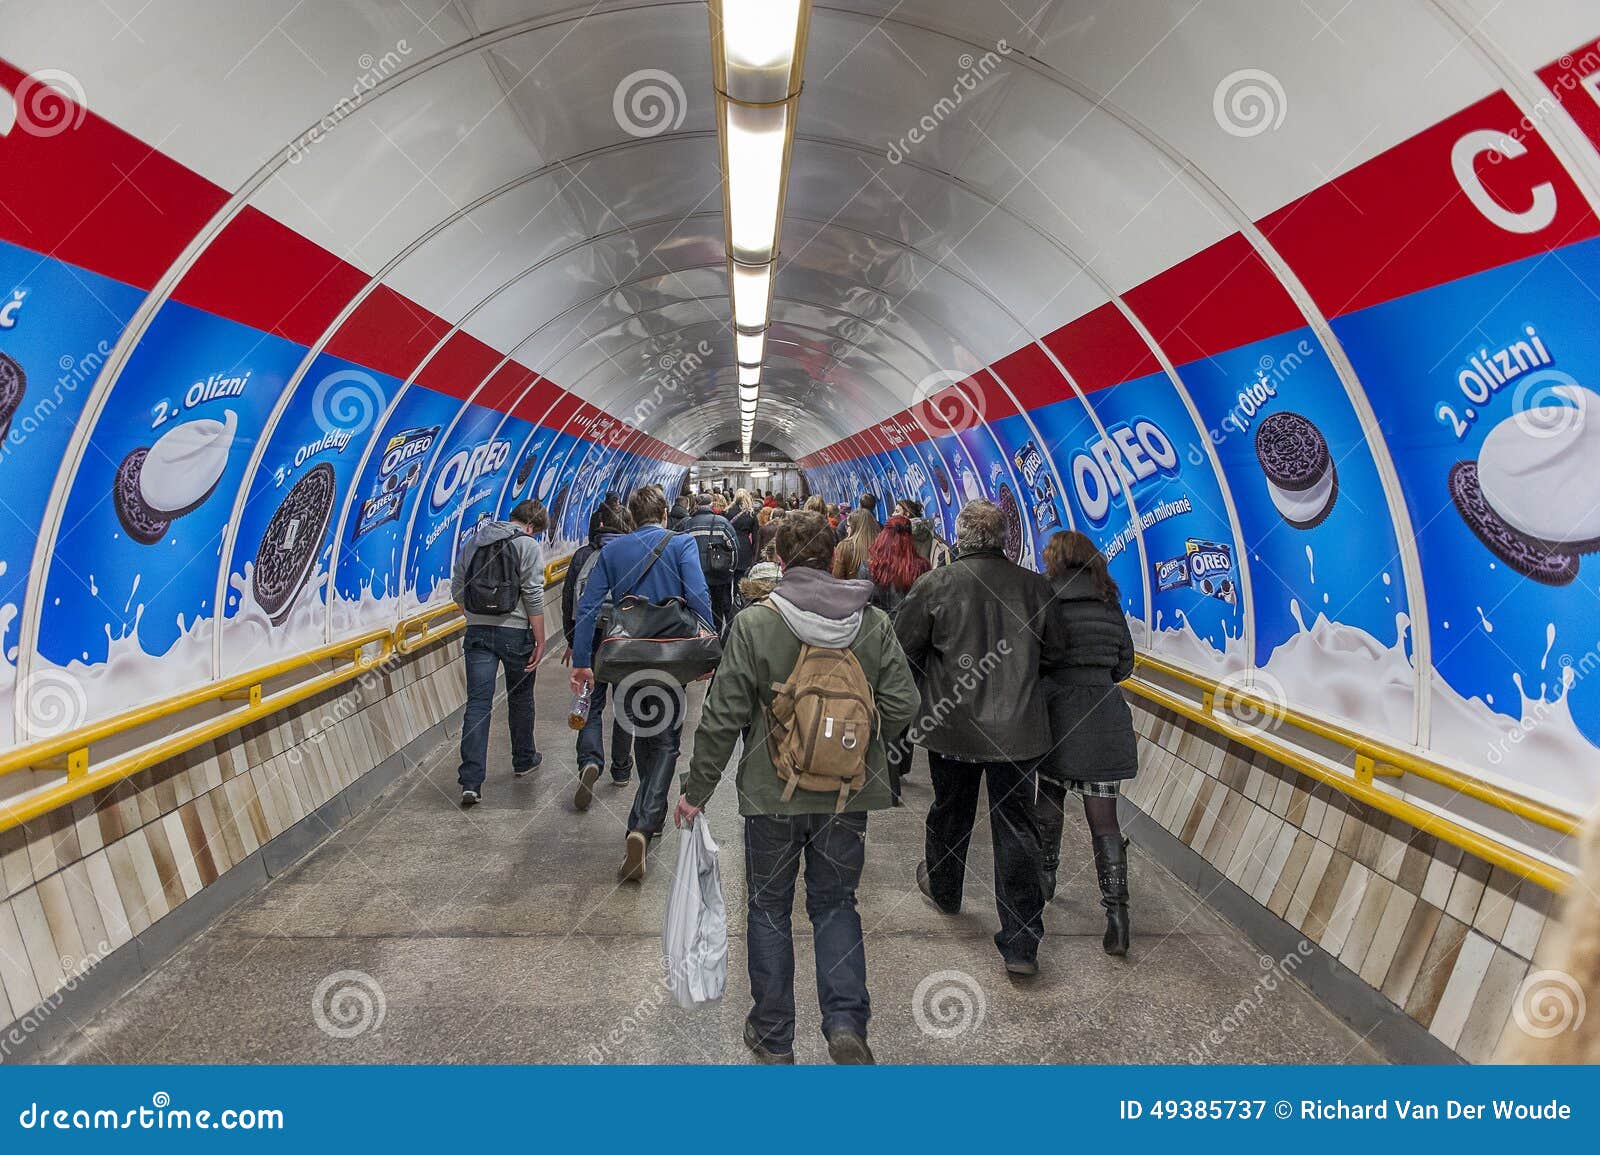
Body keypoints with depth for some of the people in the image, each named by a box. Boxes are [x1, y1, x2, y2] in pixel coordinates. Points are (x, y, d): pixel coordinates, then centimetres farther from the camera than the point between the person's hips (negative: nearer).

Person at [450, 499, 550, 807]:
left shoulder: (472, 541, 12)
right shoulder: (528, 546, -6)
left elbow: (457, 590, 14)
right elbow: (533, 597, -12)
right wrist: (540, 641, -7)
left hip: (477, 632, 4)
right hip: (515, 632, -3)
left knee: (477, 703, 0)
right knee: (520, 699, 16)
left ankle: (471, 782, -7)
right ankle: (524, 761, 33)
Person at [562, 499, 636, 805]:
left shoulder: (582, 555, 1)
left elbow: (568, 600, 4)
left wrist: (571, 641, 14)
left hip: (590, 638, 0)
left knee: (592, 703, 7)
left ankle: (590, 761, -16)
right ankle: (621, 769, 24)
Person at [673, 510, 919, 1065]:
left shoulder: (753, 623, -13)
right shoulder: (874, 622, -5)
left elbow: (722, 718, -11)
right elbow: (902, 707, -5)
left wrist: (696, 790, 0)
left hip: (772, 793, -2)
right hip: (848, 795, 2)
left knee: (769, 908, 16)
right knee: (836, 903, 20)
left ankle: (773, 1036, 27)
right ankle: (846, 1022, 10)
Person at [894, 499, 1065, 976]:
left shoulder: (935, 584, -12)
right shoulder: (1035, 586, -6)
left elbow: (904, 649, -4)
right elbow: (1053, 654, 4)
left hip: (952, 724, 0)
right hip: (1019, 728, 1)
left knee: (950, 812, 22)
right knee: (1017, 827, 6)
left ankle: (943, 888, 46)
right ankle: (1021, 944, 7)